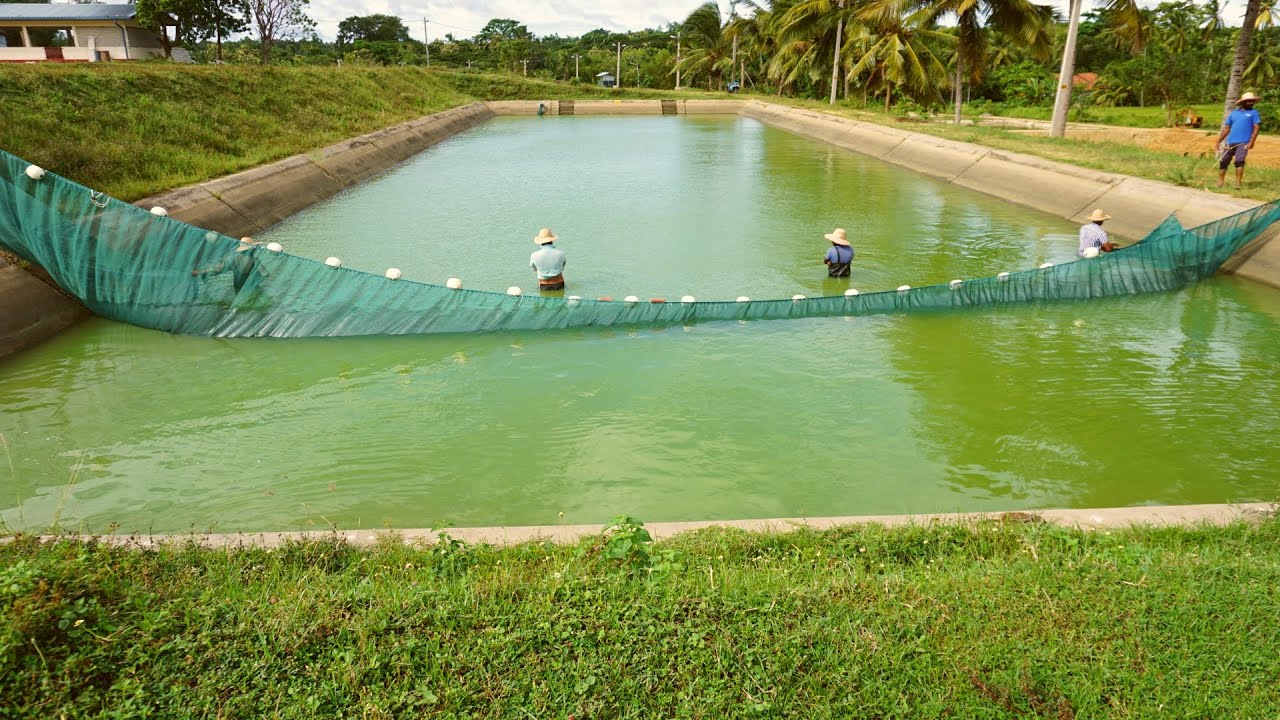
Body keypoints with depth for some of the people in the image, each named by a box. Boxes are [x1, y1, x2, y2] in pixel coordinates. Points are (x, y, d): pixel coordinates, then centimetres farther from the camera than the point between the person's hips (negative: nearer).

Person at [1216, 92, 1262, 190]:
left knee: (1239, 161, -18)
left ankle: (1238, 183, -17)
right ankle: (1220, 182, 17)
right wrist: (1219, 141, 12)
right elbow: (1226, 128, 18)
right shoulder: (1234, 113, 15)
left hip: (1244, 142, -3)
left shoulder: (1254, 113, 7)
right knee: (1223, 161, 5)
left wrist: (1251, 142, -13)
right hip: (1230, 142, 3)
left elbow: (1256, 128, -1)